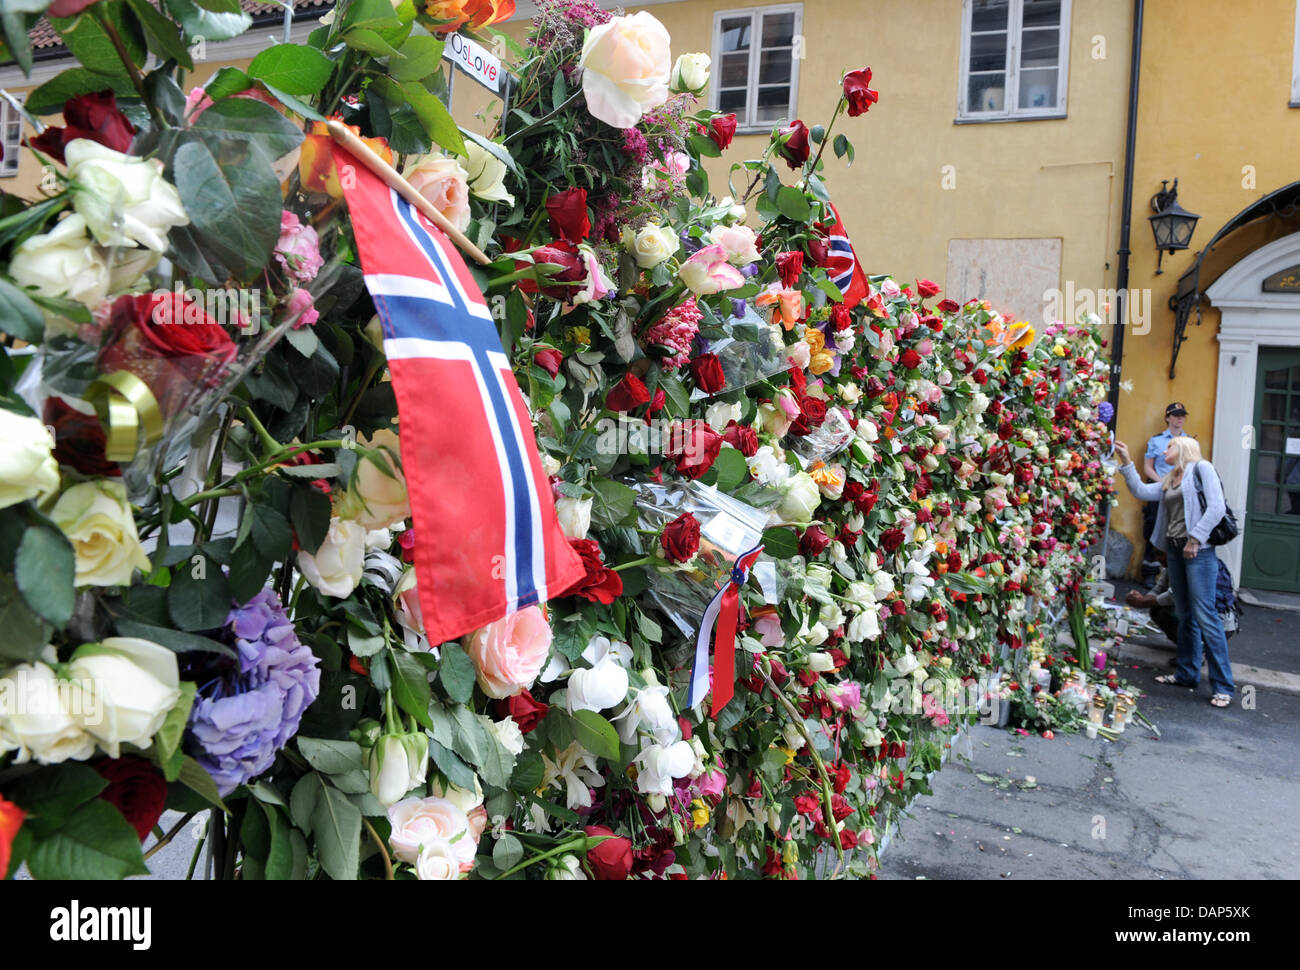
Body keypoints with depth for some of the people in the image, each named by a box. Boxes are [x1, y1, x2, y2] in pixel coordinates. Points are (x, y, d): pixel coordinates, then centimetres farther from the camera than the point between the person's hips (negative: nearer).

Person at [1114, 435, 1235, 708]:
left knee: (1204, 615, -10)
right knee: (1185, 616, 13)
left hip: (1199, 552, -8)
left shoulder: (1201, 468, -2)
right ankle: (1186, 674, 20)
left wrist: (1195, 539, -16)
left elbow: (1217, 507, -11)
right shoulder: (1170, 481, 20)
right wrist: (1126, 462, 10)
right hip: (1175, 551, 8)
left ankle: (1223, 686, -6)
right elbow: (1142, 491, 12)